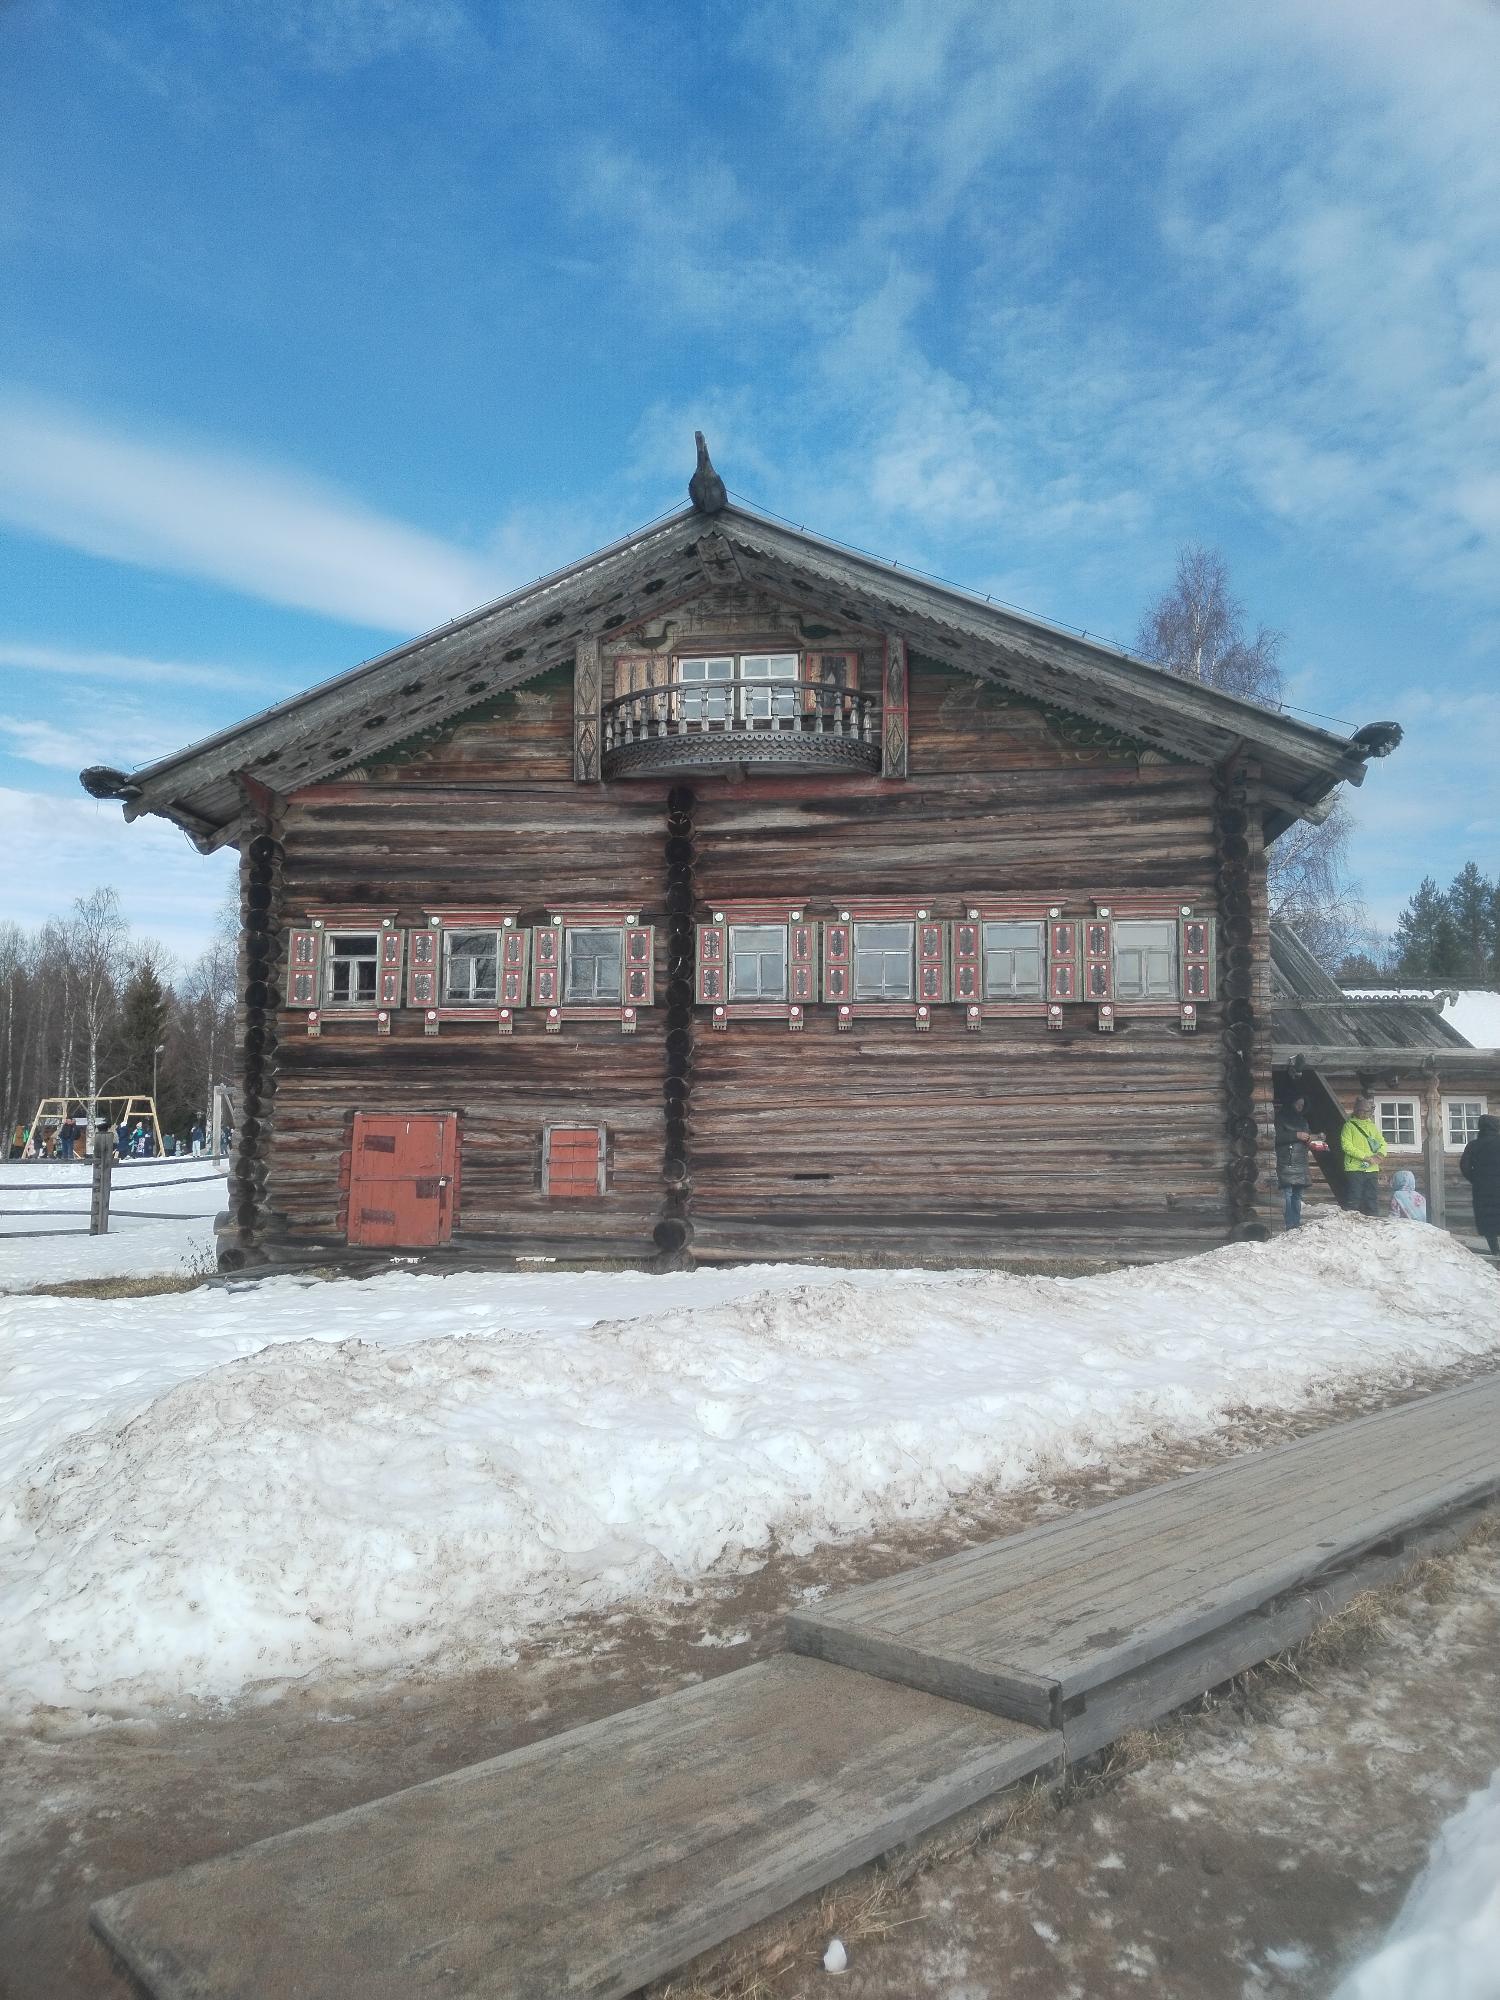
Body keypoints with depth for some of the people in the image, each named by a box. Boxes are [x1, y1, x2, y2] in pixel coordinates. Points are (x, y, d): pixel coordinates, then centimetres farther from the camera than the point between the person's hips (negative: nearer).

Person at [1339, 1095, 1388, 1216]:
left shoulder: (1373, 1126, 19)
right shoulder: (1349, 1125, 1)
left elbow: (1383, 1143, 17)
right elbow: (1346, 1146, -10)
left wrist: (1380, 1153, -6)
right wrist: (1365, 1157, -18)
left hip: (1372, 1170, 6)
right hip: (1354, 1169, -6)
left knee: (1373, 1202, 8)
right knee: (1353, 1203, -6)